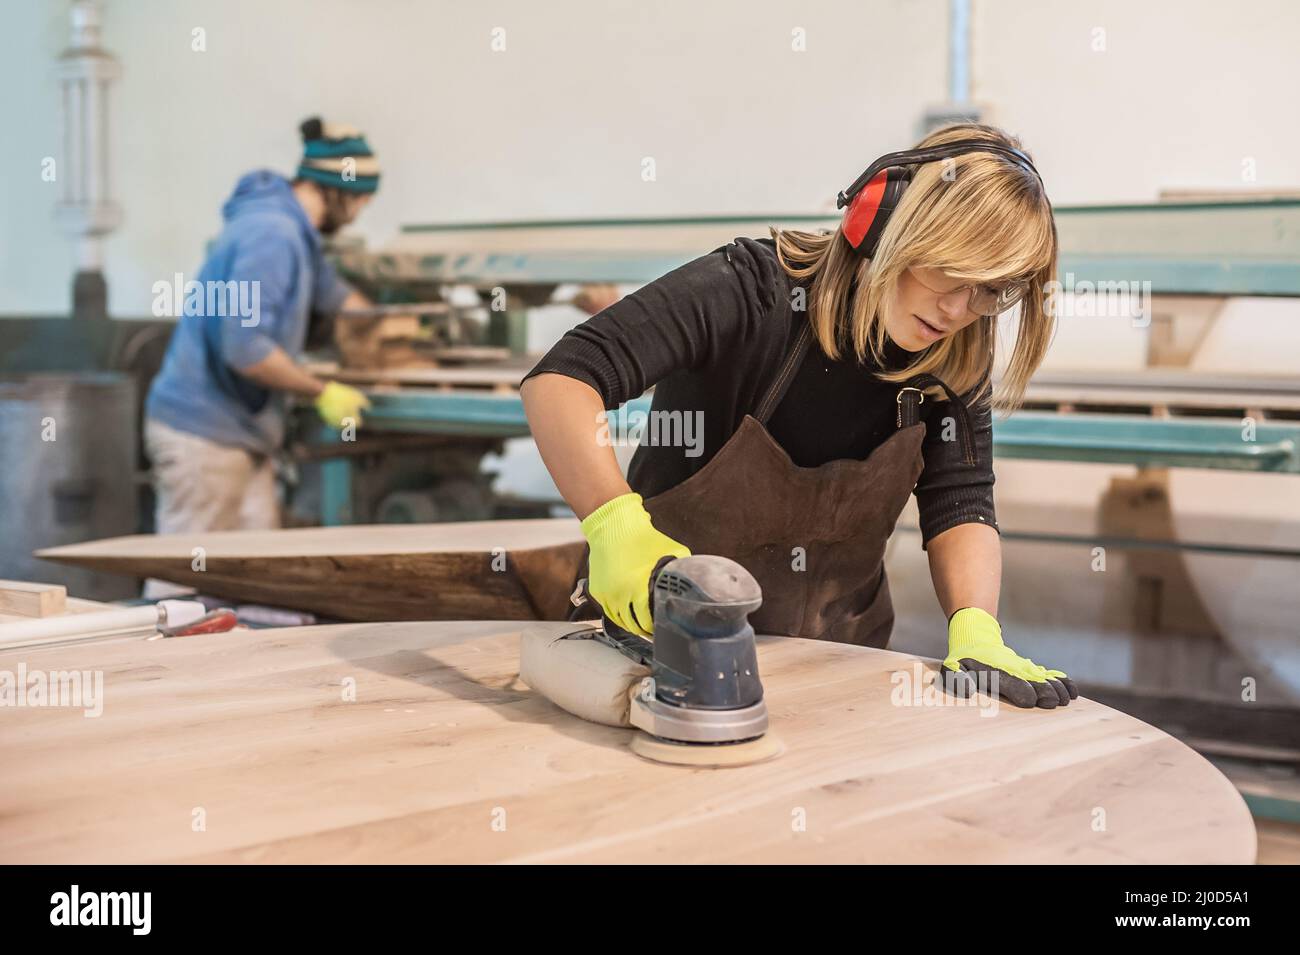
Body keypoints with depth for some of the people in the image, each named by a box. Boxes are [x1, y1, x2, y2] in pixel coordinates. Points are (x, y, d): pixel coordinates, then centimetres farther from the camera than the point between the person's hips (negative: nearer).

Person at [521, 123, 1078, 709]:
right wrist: (615, 522, -45)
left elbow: (960, 507, -9)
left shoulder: (953, 361, -6)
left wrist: (975, 631, -28)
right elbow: (558, 381, -30)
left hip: (835, 656, 5)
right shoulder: (751, 292, -22)